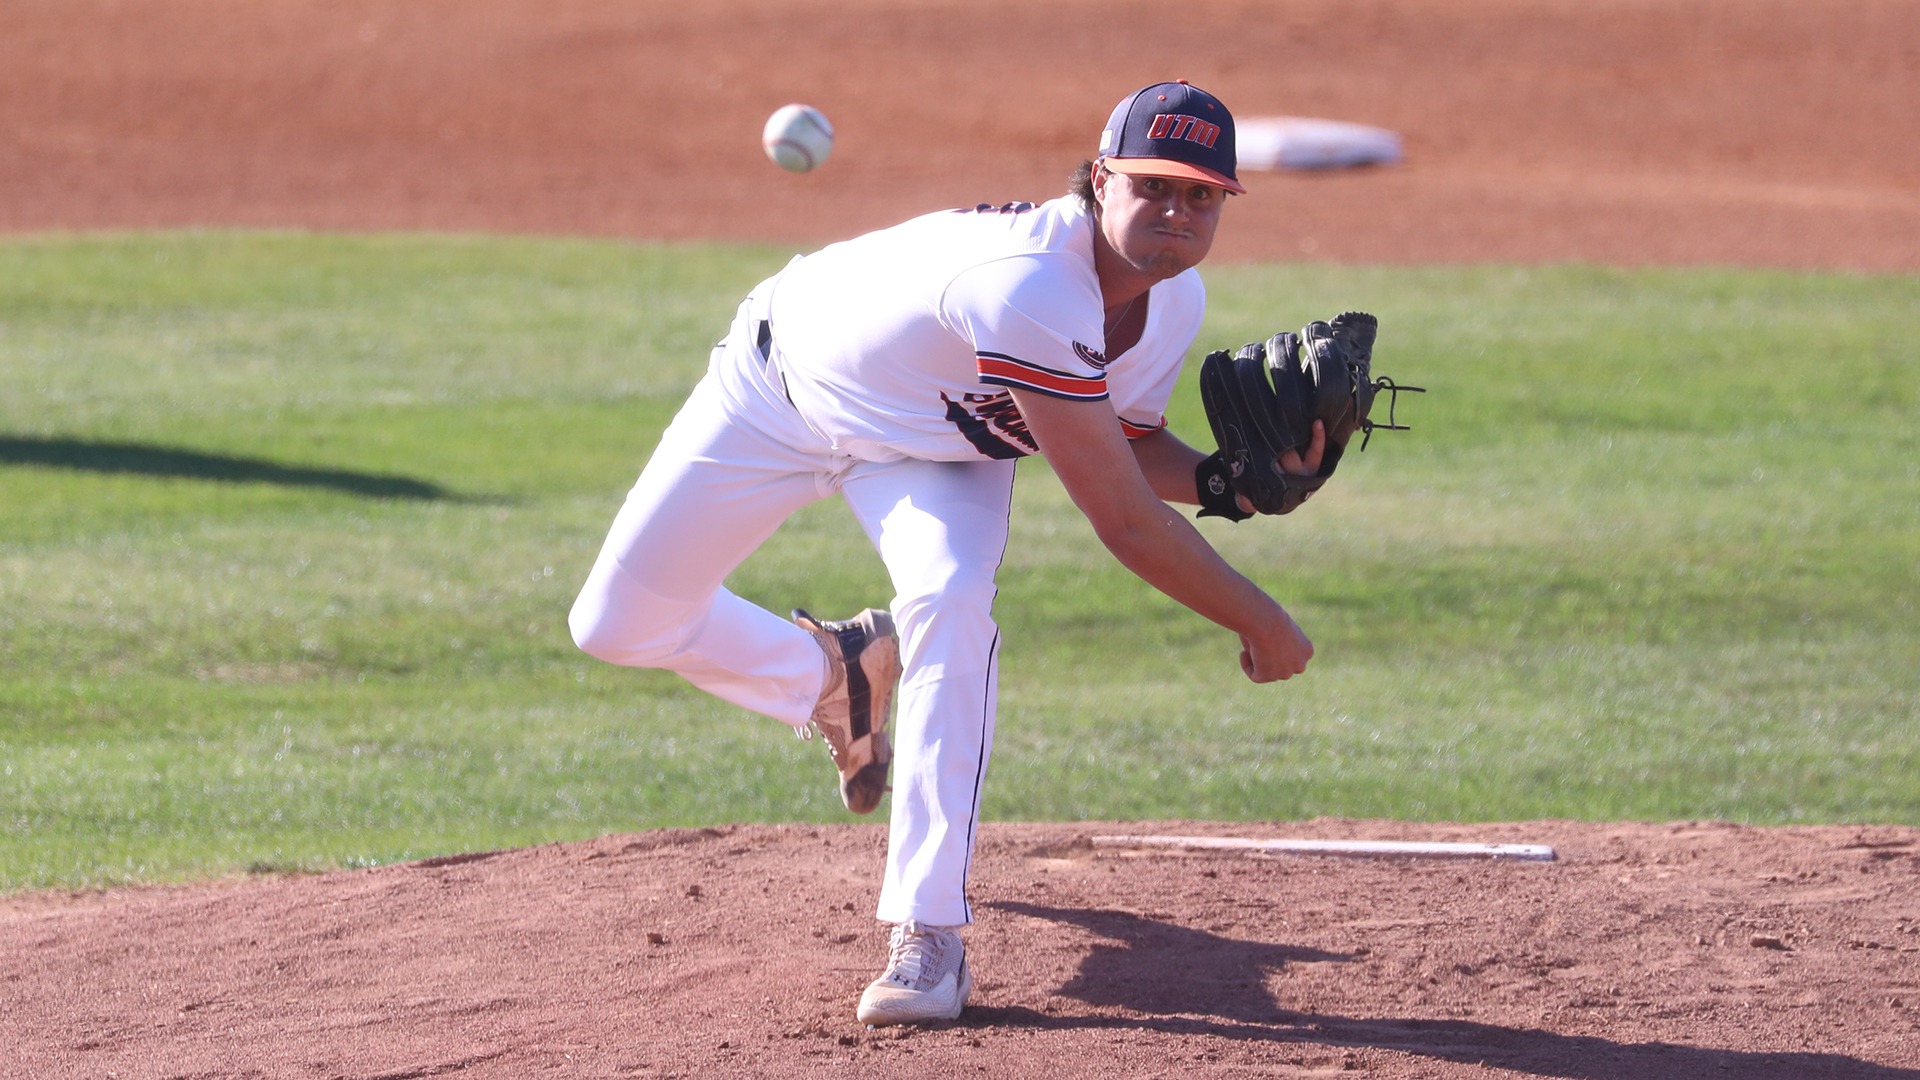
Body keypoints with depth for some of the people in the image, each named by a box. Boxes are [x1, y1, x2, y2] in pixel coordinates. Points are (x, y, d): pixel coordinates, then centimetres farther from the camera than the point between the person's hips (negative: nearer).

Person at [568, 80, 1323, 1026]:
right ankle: (830, 675, 30)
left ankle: (926, 933, -24)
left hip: (937, 443, 4)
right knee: (614, 624, -2)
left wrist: (1226, 479, -22)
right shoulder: (1029, 289, -45)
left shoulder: (1176, 301, -19)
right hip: (780, 385, -4)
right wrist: (1261, 625, -31)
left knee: (949, 602, -28)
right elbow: (1125, 524, -41)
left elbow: (1132, 447, 0)